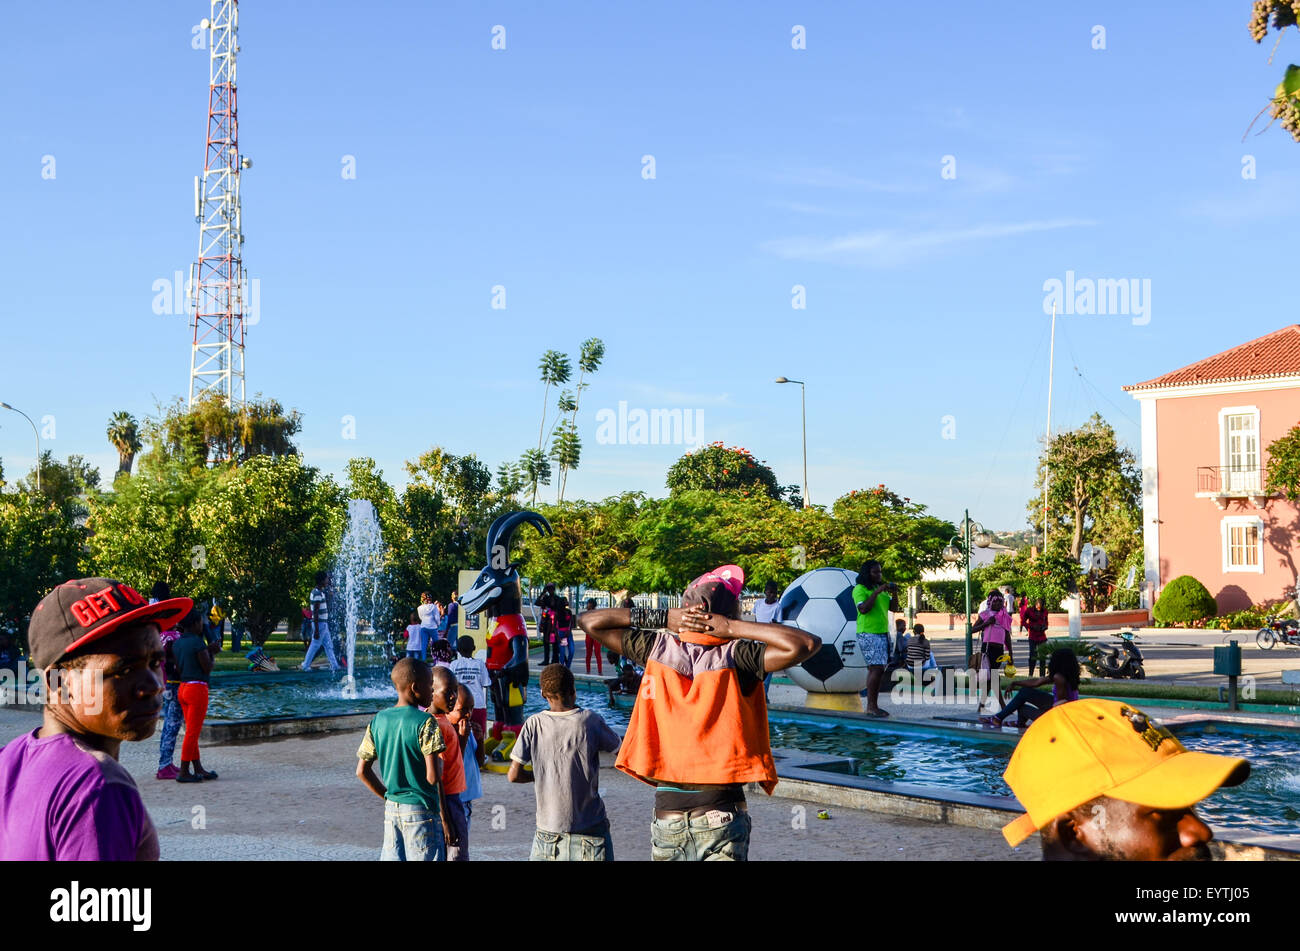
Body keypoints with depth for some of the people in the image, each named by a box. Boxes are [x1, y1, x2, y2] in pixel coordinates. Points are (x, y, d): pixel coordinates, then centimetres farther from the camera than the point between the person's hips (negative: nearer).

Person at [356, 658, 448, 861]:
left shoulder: (378, 721, 5)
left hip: (391, 810, 6)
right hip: (421, 812, -6)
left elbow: (362, 771, 8)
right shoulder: (425, 723, -14)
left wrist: (388, 797, 16)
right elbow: (433, 776, -20)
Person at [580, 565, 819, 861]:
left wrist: (661, 618, 1)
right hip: (721, 813, -3)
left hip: (666, 809, 3)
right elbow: (806, 644, -17)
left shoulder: (657, 649, 0)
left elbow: (589, 621, 9)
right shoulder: (735, 657, -9)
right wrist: (735, 628, -12)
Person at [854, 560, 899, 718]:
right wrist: (876, 592, -21)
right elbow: (863, 609, -21)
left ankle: (872, 706, 8)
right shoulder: (860, 589, -7)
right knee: (876, 668, -15)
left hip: (883, 633, 8)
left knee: (875, 669, 6)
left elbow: (893, 608, 18)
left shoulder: (881, 589, 18)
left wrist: (894, 594, 0)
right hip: (868, 634, -8)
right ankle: (871, 706, -14)